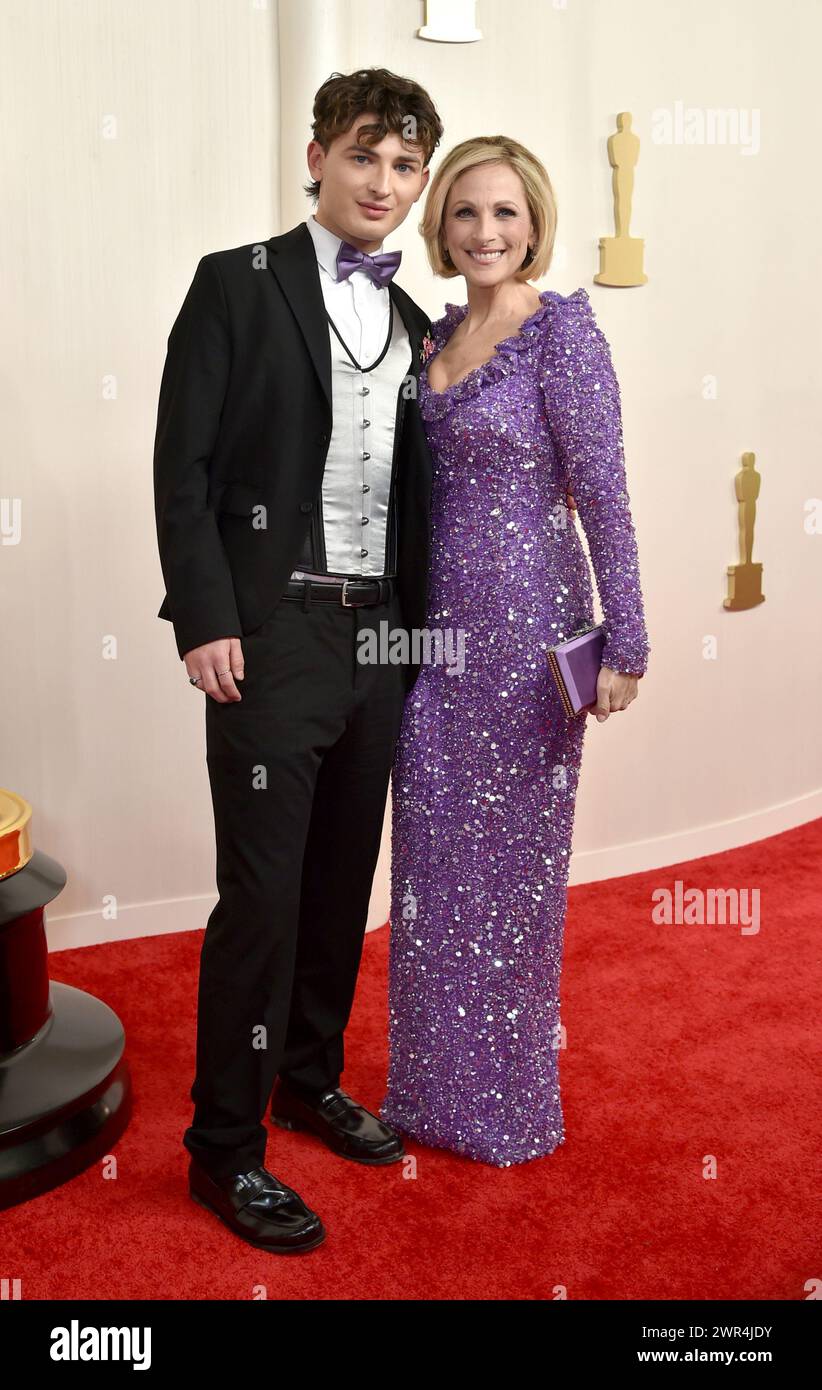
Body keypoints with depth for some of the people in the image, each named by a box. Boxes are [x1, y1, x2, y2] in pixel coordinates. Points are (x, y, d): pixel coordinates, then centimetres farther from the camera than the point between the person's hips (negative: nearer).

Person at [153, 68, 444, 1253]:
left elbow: (415, 491, 15)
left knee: (344, 880, 14)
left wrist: (418, 624, 9)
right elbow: (182, 466, -7)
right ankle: (226, 1148, 10)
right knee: (261, 892, -4)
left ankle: (311, 1078, 32)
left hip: (380, 639, 6)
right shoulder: (237, 285, -1)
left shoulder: (415, 324, 15)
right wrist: (205, 619, -15)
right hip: (272, 635, -5)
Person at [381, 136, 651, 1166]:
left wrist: (624, 642, -14)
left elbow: (603, 493, -12)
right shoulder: (438, 332, 11)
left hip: (524, 620, -6)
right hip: (438, 619, 7)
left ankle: (511, 1100, 24)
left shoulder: (563, 329, -9)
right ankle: (437, 1086, 29)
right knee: (434, 849, 12)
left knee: (512, 850, 5)